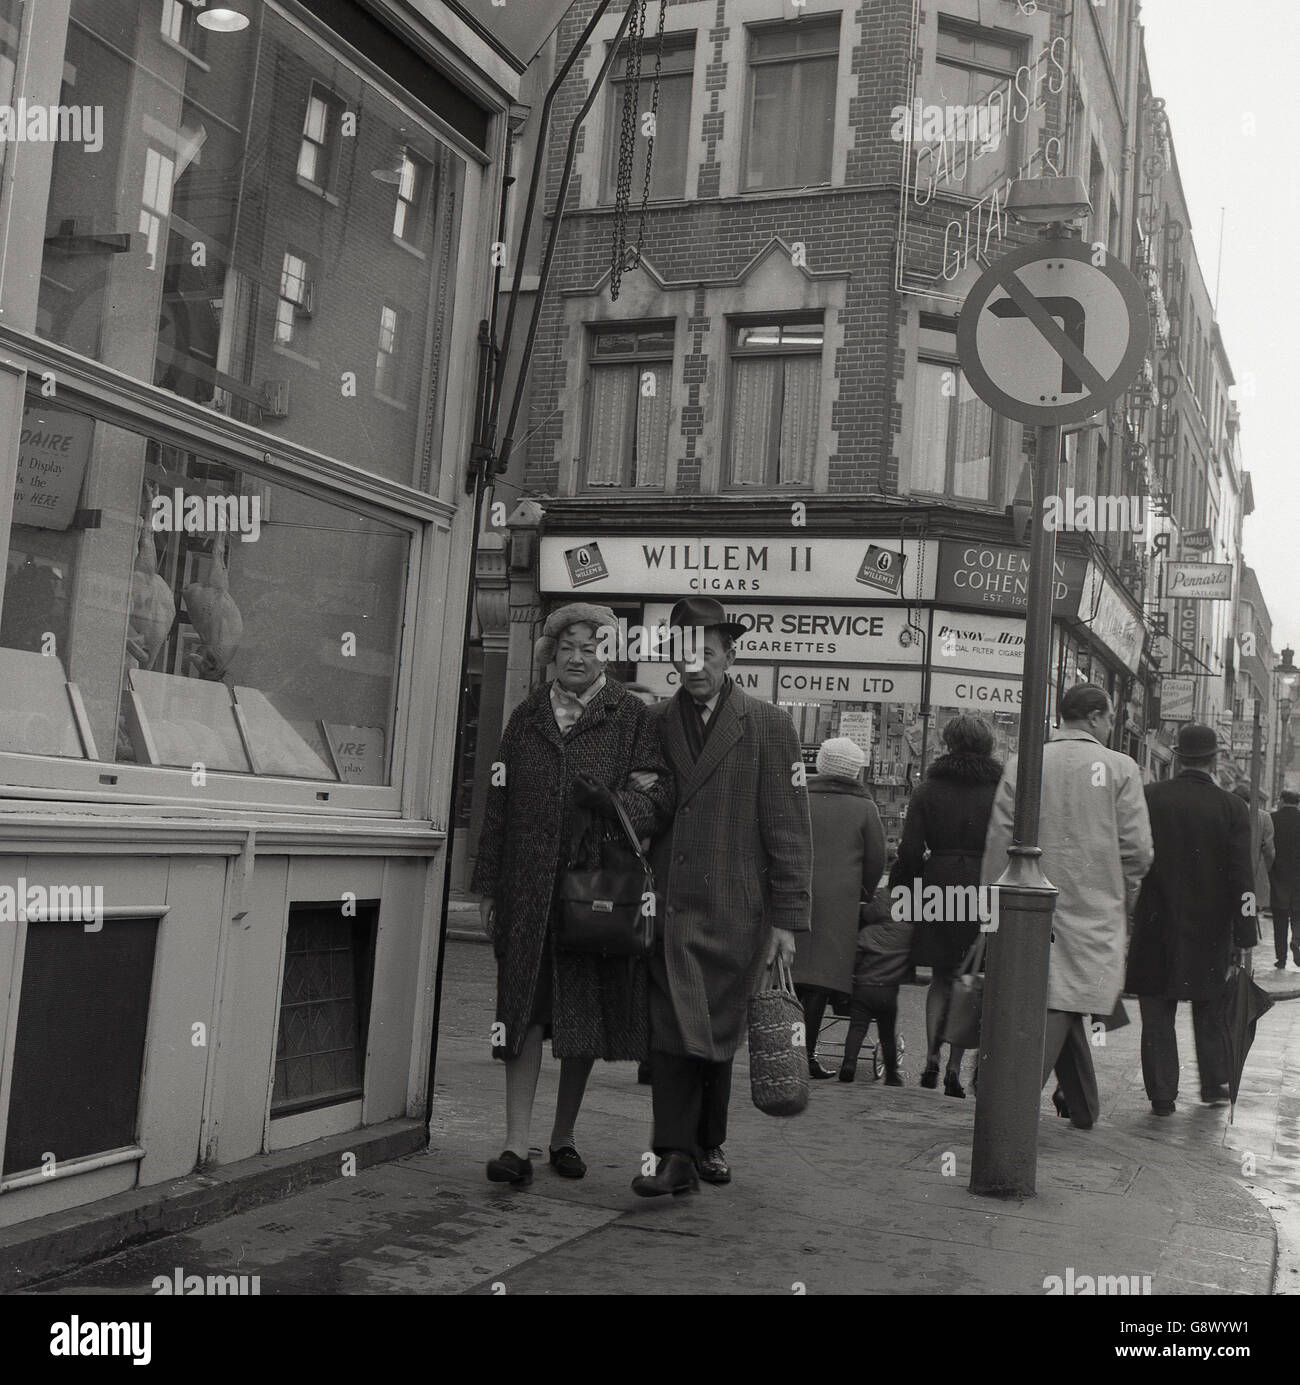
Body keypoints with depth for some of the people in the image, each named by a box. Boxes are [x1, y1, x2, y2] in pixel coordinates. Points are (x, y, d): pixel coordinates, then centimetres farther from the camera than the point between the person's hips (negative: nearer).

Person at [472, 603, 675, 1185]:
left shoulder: (631, 717, 5)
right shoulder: (526, 717, 13)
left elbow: (660, 794, -1)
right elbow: (499, 804, 13)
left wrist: (622, 803, -23)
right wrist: (489, 886, 9)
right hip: (528, 889, 1)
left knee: (585, 1015, 7)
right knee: (525, 1010, -4)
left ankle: (564, 1136, 22)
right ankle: (517, 1144, -2)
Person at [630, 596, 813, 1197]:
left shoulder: (769, 726, 2)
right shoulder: (652, 723, 9)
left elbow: (789, 828, 0)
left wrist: (786, 918, -5)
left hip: (734, 911, -1)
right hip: (667, 906, 2)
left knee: (717, 1036, 7)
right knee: (670, 1030, -4)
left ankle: (710, 1144, 24)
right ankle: (677, 1155, 1)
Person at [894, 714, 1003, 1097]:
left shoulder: (929, 790, 2)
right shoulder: (1000, 792, 0)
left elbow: (910, 850, -1)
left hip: (938, 889, 1)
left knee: (941, 979, 15)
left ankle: (932, 1058, 5)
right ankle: (954, 1069, 7)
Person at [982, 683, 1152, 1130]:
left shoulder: (1021, 766, 2)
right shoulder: (1120, 768, -4)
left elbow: (998, 844, 2)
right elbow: (1137, 849, -5)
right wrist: (1123, 899, 11)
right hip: (1094, 909, -3)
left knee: (1058, 1002, 15)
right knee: (1062, 1004, -2)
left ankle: (1084, 1106, 26)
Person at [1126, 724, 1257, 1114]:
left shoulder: (1149, 798, -7)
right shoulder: (1232, 807, -7)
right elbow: (1242, 877, -8)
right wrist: (1246, 938, -4)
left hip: (1156, 926, -1)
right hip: (1210, 930, 1)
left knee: (1157, 1014, 6)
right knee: (1210, 1009, 19)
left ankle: (1162, 1095, 7)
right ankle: (1215, 1082, 26)